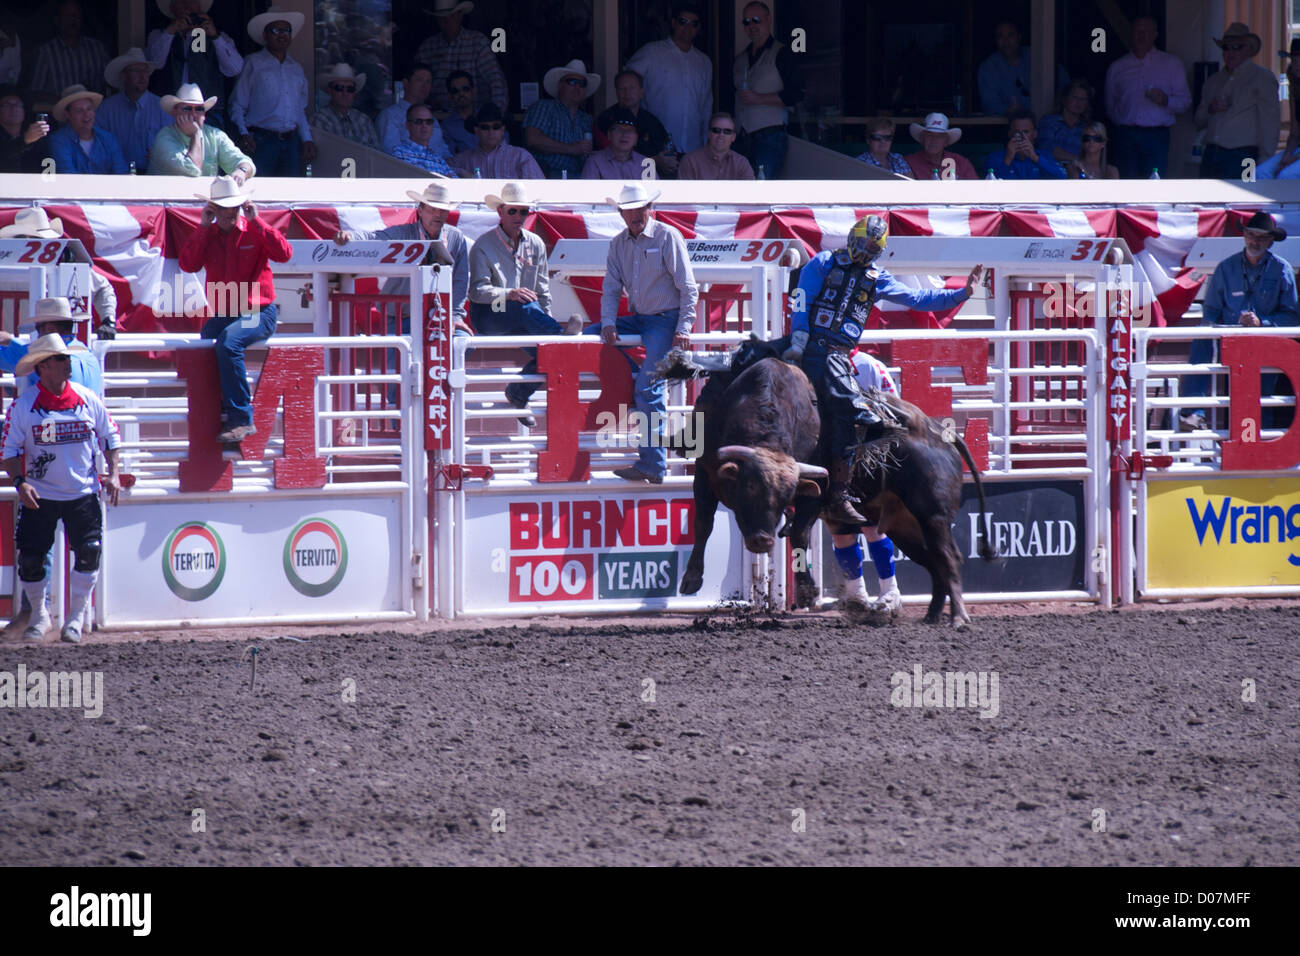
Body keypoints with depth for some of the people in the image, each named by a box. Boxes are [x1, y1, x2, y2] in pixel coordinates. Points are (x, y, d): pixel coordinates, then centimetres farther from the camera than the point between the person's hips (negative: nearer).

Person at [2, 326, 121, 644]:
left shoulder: (87, 400, 1)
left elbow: (110, 436, 11)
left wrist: (113, 474, 0)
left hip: (83, 494, 1)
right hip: (39, 496, -1)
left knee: (89, 552, -10)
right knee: (30, 558, -3)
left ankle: (76, 618, 6)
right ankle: (39, 616, 20)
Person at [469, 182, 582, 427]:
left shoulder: (535, 244, 12)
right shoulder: (483, 246, -3)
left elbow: (543, 291, 16)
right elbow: (477, 290, -14)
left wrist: (545, 325, 4)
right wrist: (509, 294, -32)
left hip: (521, 323, 5)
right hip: (488, 317, -5)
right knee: (527, 309, -36)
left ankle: (518, 394, 1)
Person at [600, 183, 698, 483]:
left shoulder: (667, 237, -6)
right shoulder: (618, 244, 11)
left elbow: (688, 287, -7)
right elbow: (611, 287, 12)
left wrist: (683, 328, -15)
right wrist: (608, 323, -5)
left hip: (666, 320, -7)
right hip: (638, 319, 7)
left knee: (648, 387, -18)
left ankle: (652, 464, -18)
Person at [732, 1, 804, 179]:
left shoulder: (782, 54, -2)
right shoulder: (740, 60, 20)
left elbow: (796, 96, -9)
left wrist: (759, 99, -14)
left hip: (770, 136, -7)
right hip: (744, 137, 7)